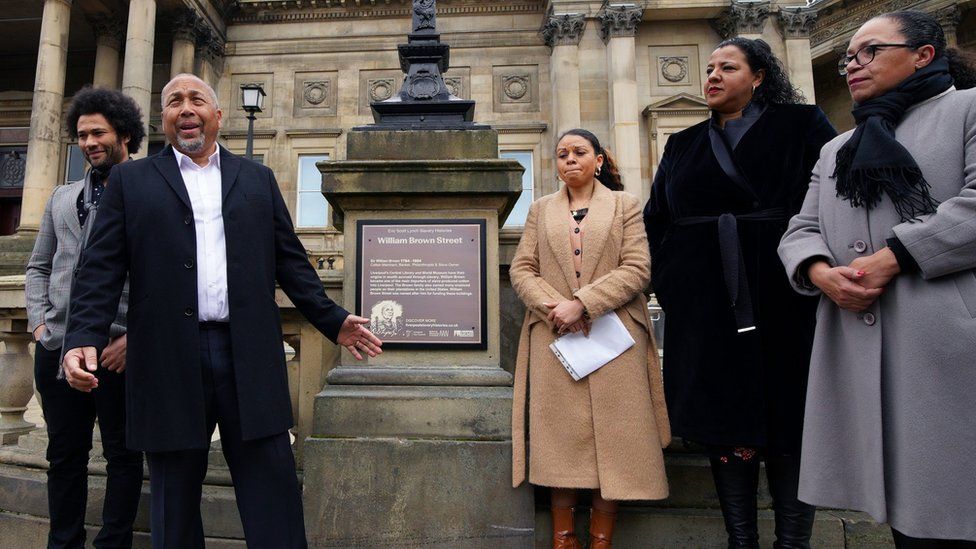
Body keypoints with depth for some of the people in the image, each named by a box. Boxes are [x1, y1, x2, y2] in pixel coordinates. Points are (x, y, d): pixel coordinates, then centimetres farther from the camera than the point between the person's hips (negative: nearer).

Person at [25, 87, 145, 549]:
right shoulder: (62, 198, 17)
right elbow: (38, 267, 21)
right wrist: (39, 321, 7)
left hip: (119, 348, -5)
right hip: (57, 347, 6)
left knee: (122, 455, 6)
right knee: (65, 455, 14)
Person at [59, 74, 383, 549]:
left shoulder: (257, 179, 15)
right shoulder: (131, 180, 12)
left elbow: (290, 261, 13)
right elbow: (101, 268, 4)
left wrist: (333, 321, 6)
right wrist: (84, 339, -10)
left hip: (249, 359, 1)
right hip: (170, 362, 0)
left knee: (275, 507, 2)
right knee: (174, 510, 11)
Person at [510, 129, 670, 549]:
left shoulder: (625, 205, 10)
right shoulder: (540, 210, 17)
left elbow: (636, 270, -2)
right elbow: (521, 269, 7)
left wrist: (581, 303, -14)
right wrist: (552, 306, -11)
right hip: (554, 338, 2)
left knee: (611, 433, -1)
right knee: (561, 434, 1)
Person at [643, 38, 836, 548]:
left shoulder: (802, 125, 7)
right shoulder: (683, 146, 16)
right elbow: (656, 220, 14)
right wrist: (670, 285, 2)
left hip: (782, 300, -2)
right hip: (706, 308, 3)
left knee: (788, 425, 2)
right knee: (724, 424, 4)